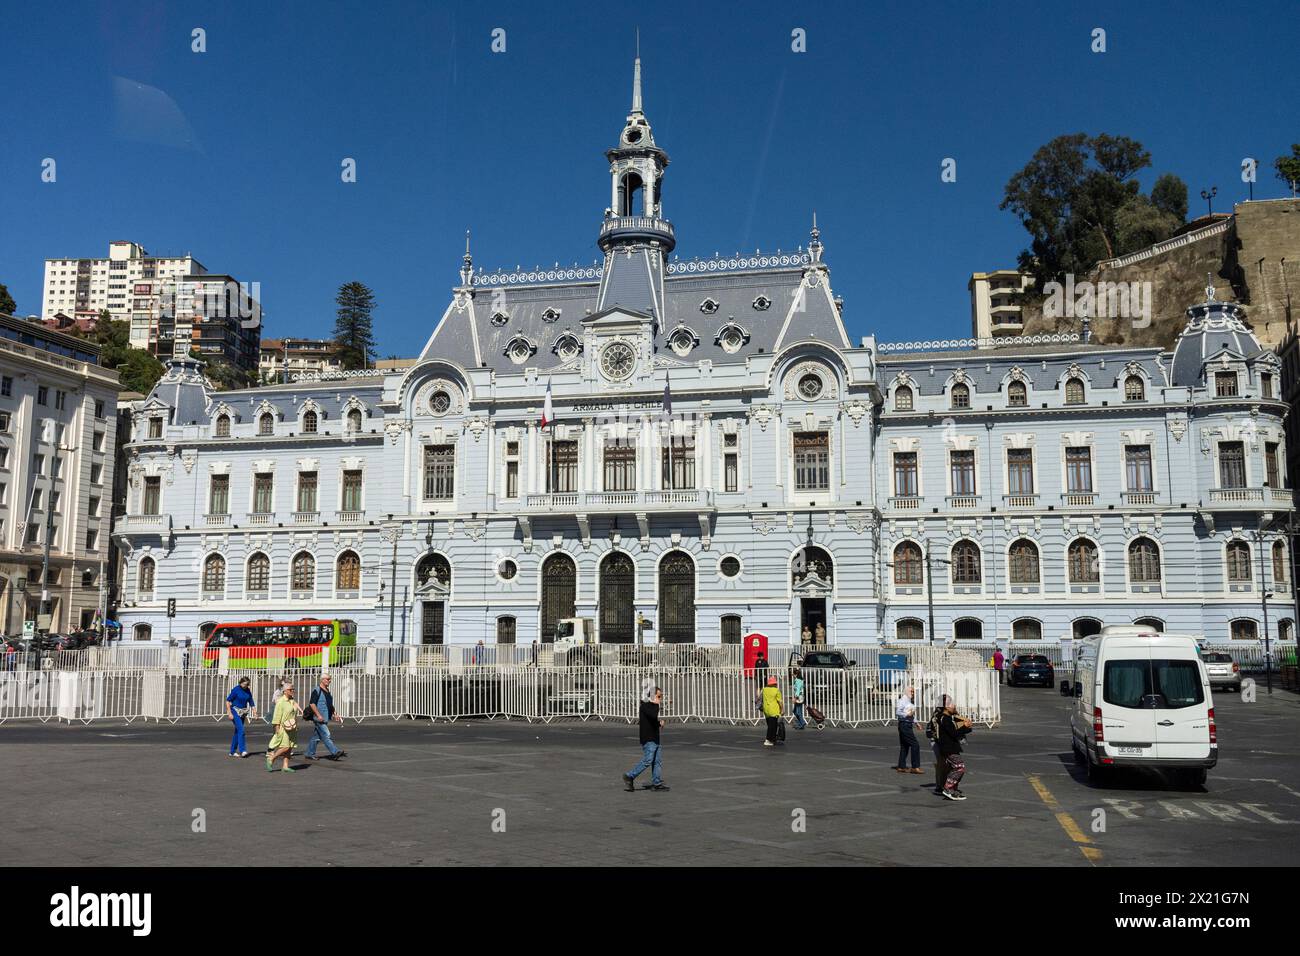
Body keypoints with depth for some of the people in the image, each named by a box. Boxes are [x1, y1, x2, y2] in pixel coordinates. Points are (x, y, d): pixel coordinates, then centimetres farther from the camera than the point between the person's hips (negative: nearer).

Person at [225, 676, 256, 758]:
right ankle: (242, 750, -20)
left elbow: (251, 702, 13)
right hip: (235, 710, -6)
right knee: (241, 729, -18)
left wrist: (254, 711, 3)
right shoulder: (236, 690, -11)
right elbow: (227, 701, -11)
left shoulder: (248, 691, 6)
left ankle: (233, 751, 16)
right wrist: (230, 713, -15)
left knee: (237, 731, 9)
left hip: (243, 712, 6)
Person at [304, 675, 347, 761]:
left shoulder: (327, 691, 17)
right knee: (326, 735, -12)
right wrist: (318, 715, -21)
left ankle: (310, 754, 19)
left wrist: (335, 714, 17)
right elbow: (312, 704, -17)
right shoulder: (317, 690, -11)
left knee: (316, 737, 13)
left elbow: (330, 705, 26)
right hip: (319, 718, -9)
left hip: (325, 718, 9)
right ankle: (335, 752, -17)